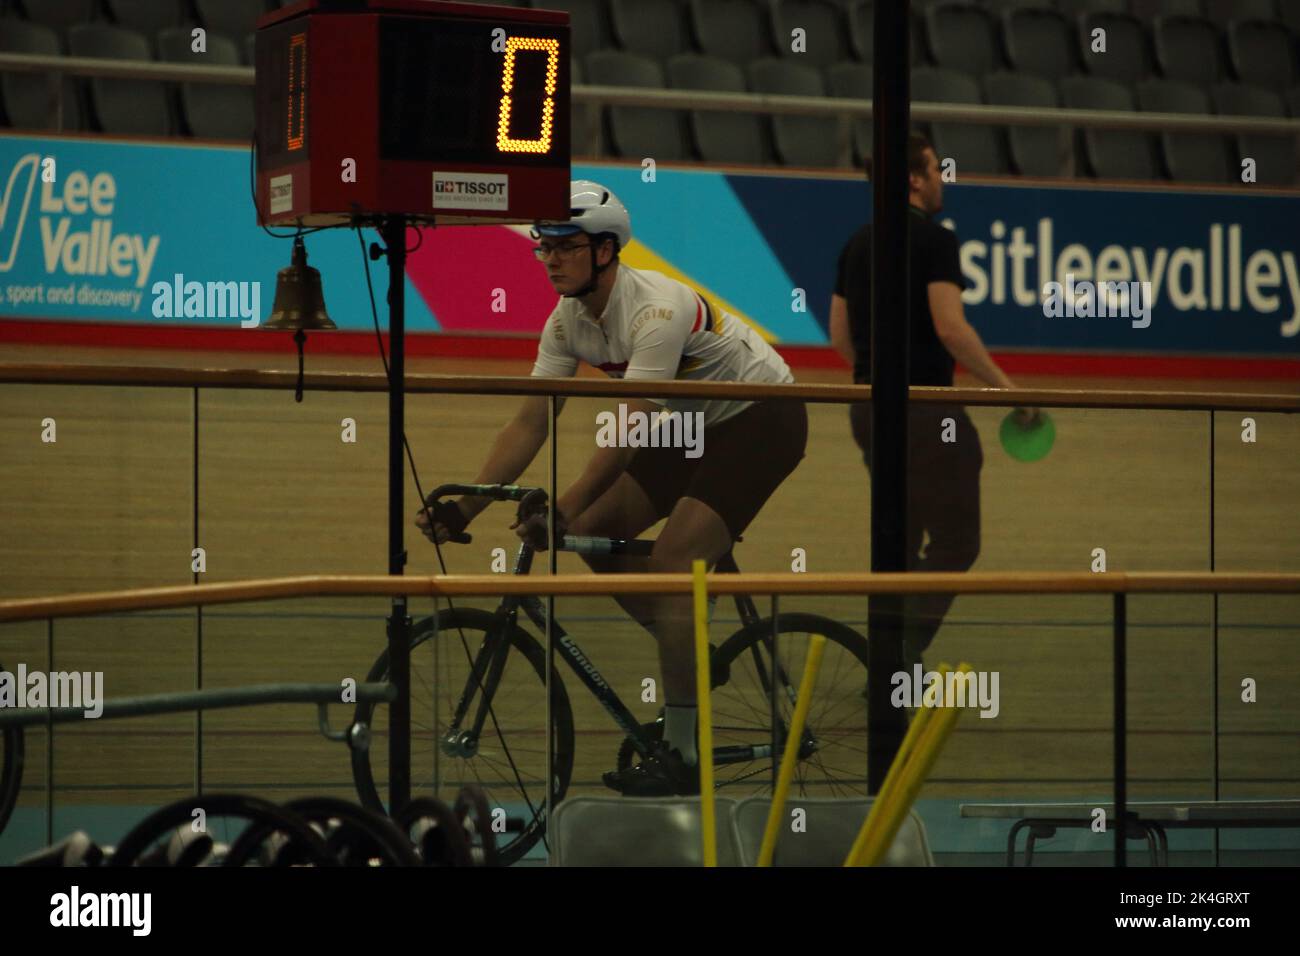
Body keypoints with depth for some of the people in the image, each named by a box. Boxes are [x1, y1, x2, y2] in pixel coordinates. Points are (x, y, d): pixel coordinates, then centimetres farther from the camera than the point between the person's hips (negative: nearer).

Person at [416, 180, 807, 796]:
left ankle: (680, 755, -19)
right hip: (697, 422, 9)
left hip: (764, 417, -9)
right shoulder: (568, 321, -6)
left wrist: (562, 509, -44)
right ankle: (692, 658, 15)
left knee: (672, 558, -22)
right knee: (595, 531, -1)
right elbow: (529, 426, -7)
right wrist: (466, 506, -18)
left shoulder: (656, 307, -30)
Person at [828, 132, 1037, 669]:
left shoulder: (858, 244, 13)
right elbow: (949, 327, -20)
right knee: (954, 542, -4)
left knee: (901, 542, 17)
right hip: (924, 409, -8)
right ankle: (900, 653, -17)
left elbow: (840, 334, 17)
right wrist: (1006, 388, -16)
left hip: (868, 406, 8)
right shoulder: (934, 240, -11)